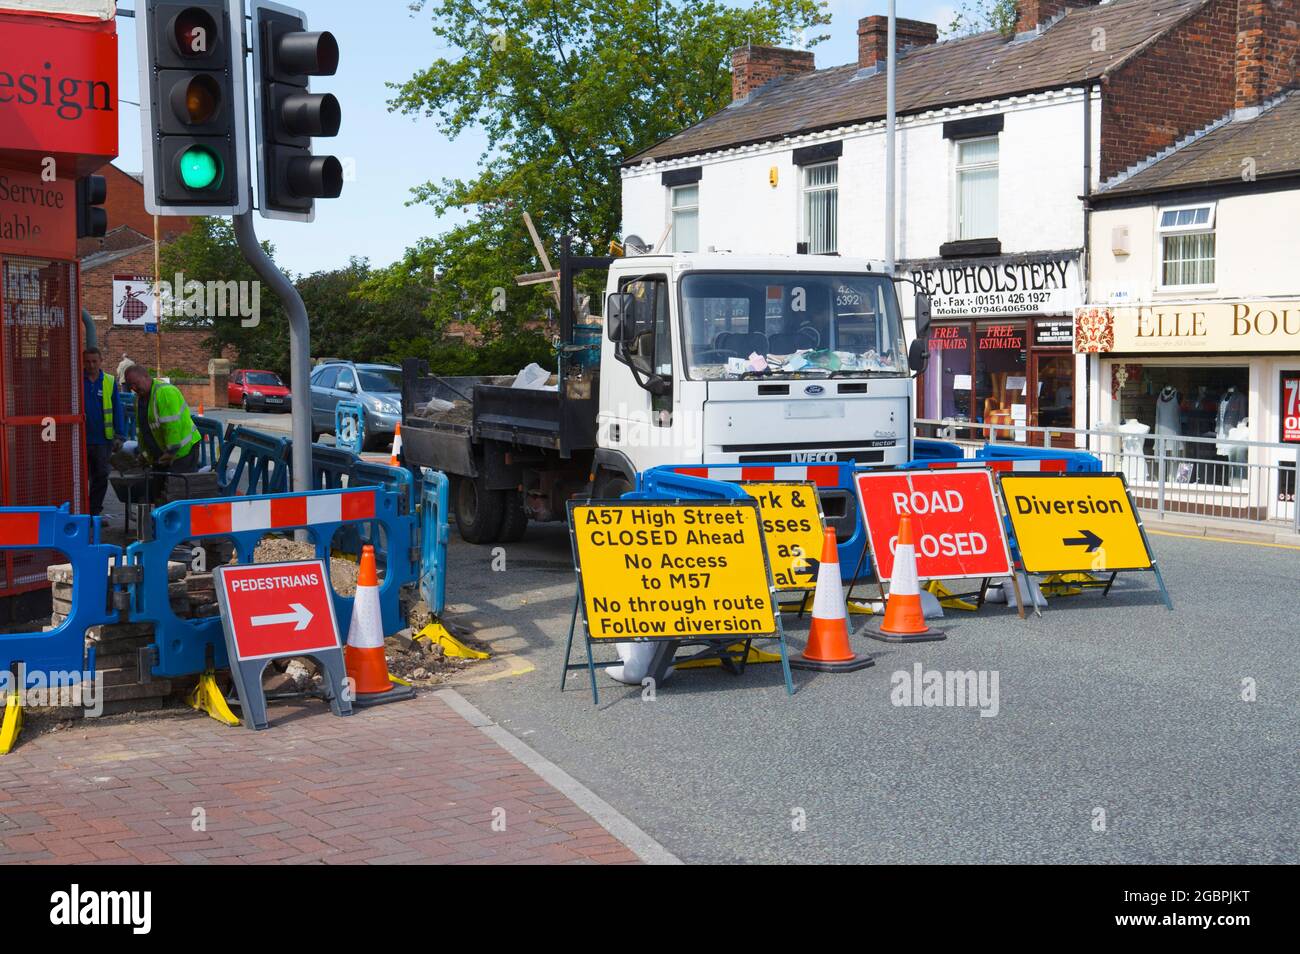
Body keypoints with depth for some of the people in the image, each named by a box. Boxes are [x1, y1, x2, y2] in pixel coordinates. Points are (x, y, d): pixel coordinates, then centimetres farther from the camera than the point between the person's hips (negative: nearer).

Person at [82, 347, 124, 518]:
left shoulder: (110, 382, 3)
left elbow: (117, 410, 5)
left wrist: (118, 436, 1)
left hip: (103, 439, 1)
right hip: (81, 439, -1)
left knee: (101, 477, 6)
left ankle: (94, 512, 15)